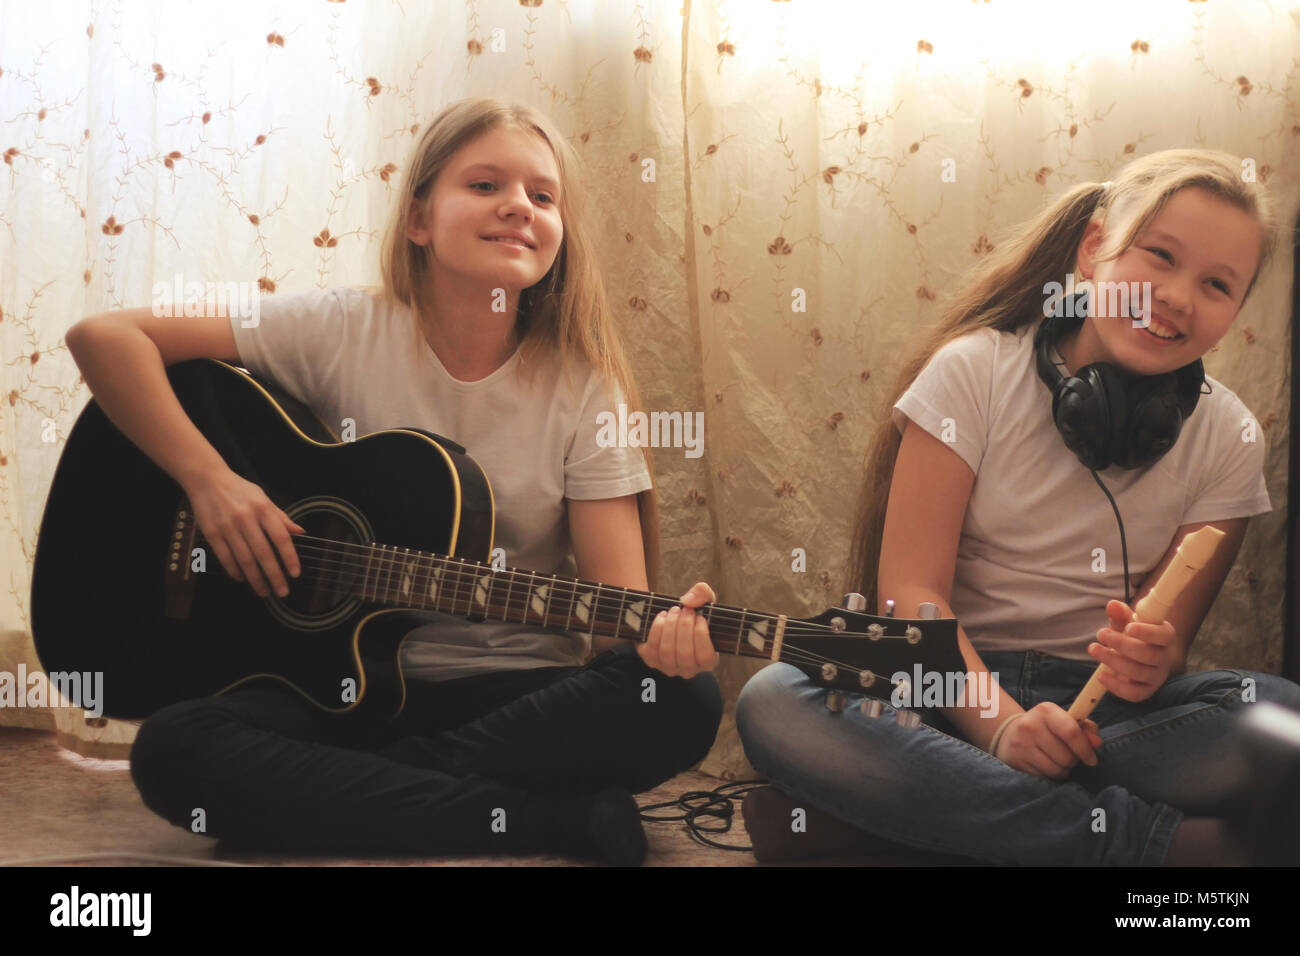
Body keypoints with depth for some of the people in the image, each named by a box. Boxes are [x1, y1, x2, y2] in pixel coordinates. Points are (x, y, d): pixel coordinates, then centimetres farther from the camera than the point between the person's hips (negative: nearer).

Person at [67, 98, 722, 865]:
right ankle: (560, 821, -25)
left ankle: (333, 787, -19)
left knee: (682, 703, -28)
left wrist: (664, 632, -33)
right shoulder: (342, 333, -5)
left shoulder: (581, 387, -3)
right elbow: (105, 337, -5)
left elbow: (618, 587, -10)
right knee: (173, 751, -28)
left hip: (521, 691, 0)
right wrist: (208, 477, -17)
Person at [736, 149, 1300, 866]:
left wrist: (1149, 662, -23)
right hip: (956, 685, -1)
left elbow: (1170, 634, 2)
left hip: (1101, 707, 2)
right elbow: (911, 588, -11)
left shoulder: (1228, 438, 2)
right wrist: (1000, 725, -26)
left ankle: (887, 805, -27)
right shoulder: (974, 371, -5)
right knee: (772, 704, -31)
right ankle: (1143, 837, -29)